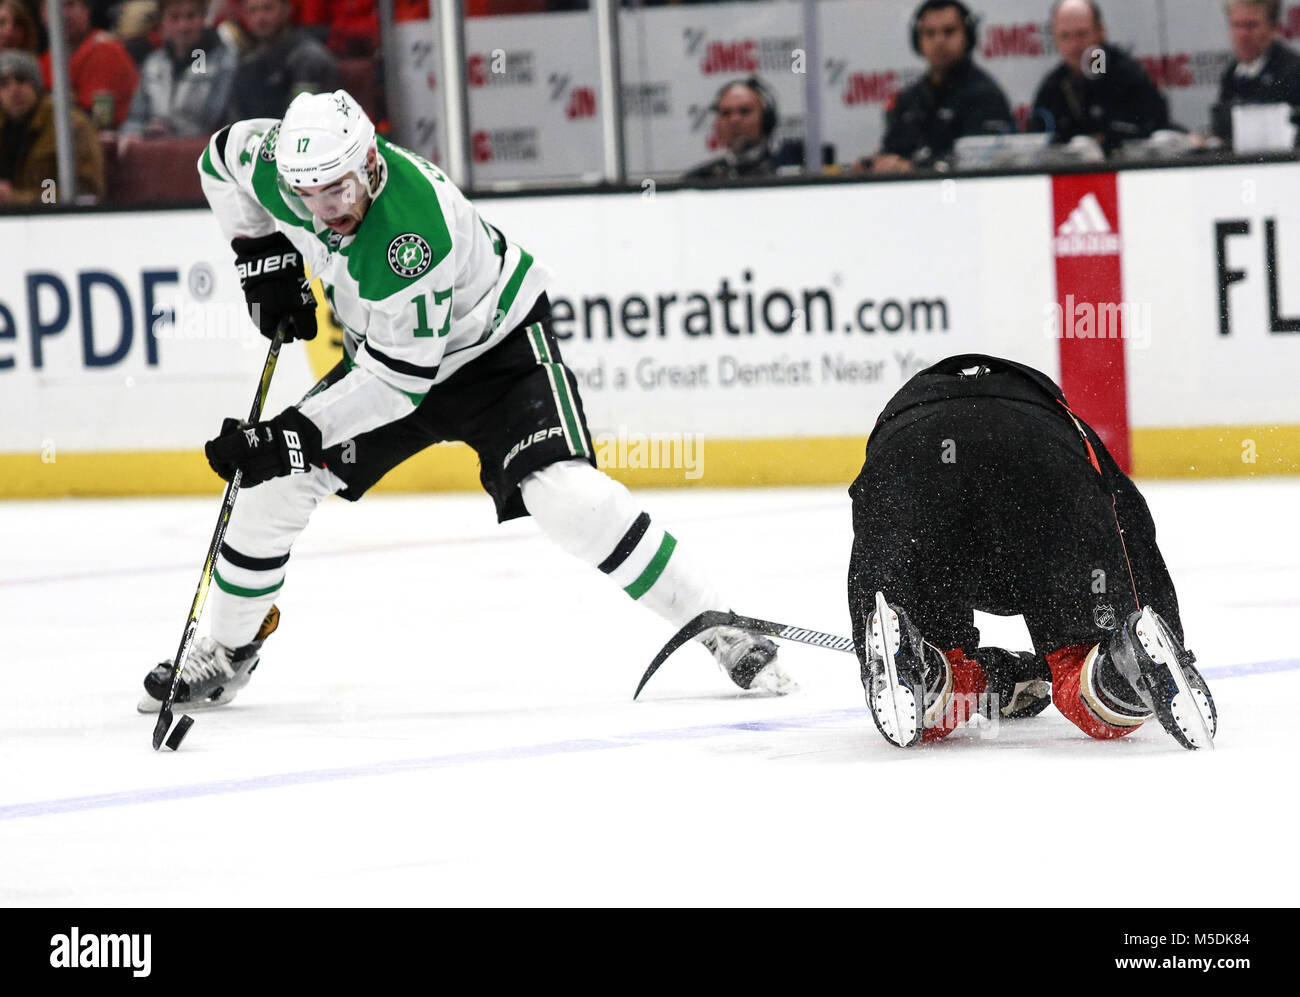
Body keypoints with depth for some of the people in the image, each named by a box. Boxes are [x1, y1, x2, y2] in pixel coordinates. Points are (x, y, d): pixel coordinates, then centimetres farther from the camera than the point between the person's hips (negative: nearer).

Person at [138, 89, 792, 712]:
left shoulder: (417, 229, -40)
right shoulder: (278, 164, -21)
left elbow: (401, 377, -34)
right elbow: (221, 158, 5)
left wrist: (298, 433, -35)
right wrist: (264, 256, -2)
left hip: (498, 344, -7)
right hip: (381, 348, 7)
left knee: (567, 497, -26)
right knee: (272, 479, -2)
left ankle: (719, 627, -15)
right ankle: (228, 650, 19)